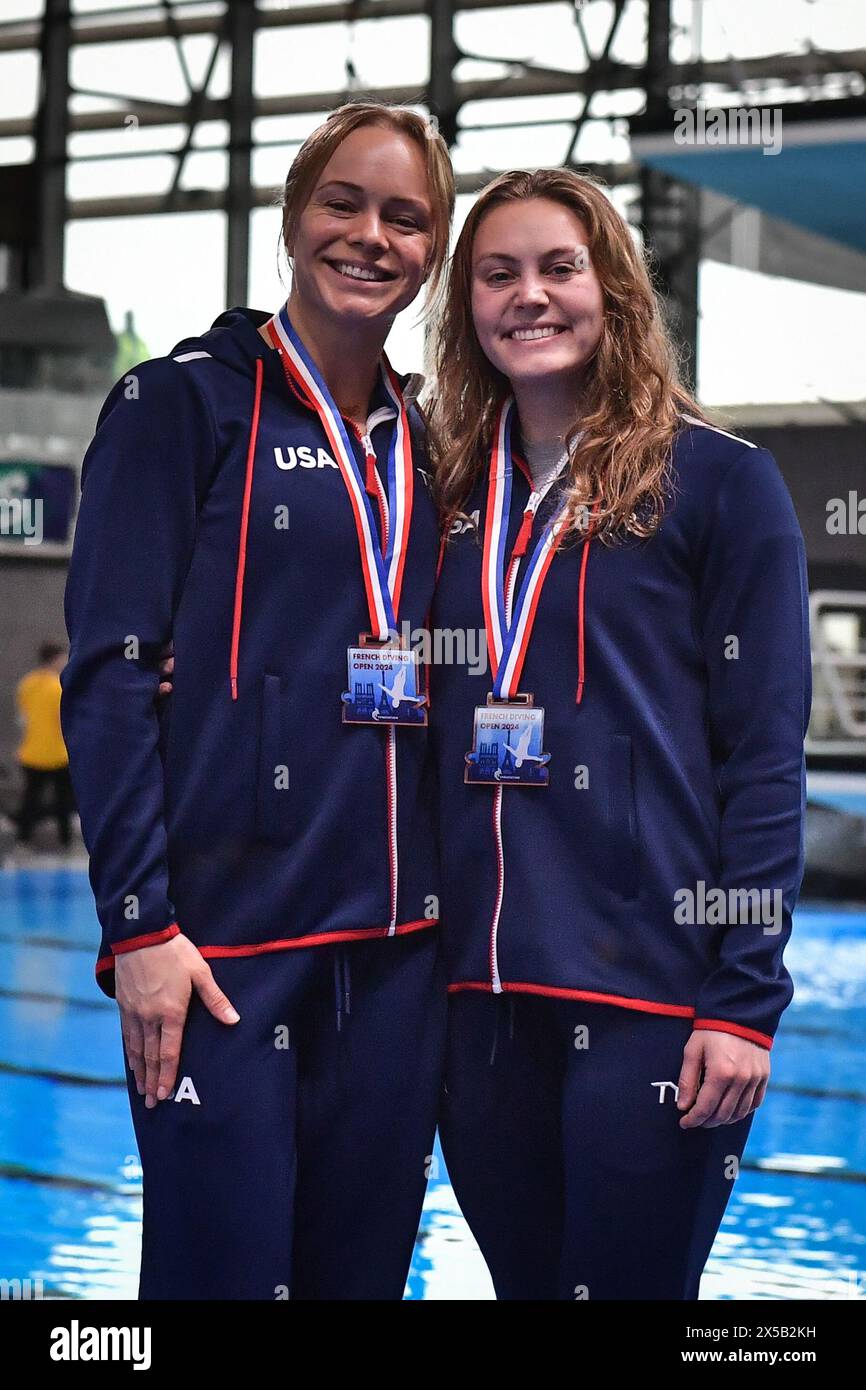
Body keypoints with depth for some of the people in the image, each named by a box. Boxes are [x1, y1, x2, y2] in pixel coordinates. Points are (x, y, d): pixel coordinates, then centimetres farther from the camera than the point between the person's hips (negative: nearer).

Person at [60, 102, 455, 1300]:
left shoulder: (425, 443, 15)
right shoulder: (184, 401, -2)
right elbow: (109, 673, -7)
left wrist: (443, 906, 12)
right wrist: (139, 924, -15)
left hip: (396, 946, 6)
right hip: (228, 939, -6)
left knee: (363, 1263, 9)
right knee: (221, 1263, -4)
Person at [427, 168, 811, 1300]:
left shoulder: (718, 479, -3)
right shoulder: (459, 491, 12)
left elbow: (765, 753, -6)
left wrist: (746, 999, -12)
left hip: (648, 992, -5)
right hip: (482, 992, 5)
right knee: (523, 1279, 13)